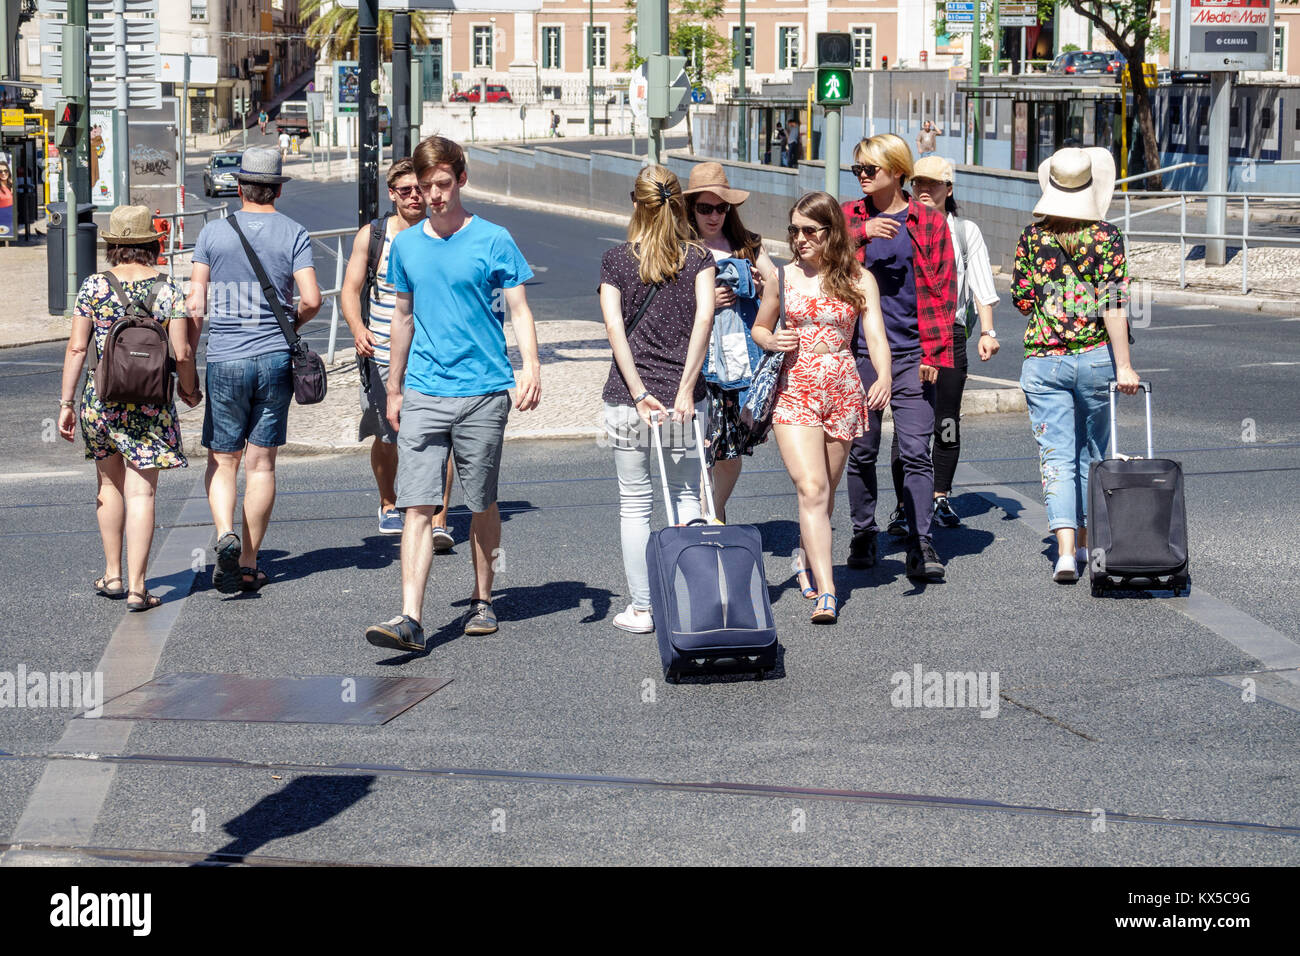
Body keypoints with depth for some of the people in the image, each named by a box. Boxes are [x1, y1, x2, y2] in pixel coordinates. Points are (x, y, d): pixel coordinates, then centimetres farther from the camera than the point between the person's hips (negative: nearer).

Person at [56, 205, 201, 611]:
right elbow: (182, 353, -7)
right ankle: (136, 587, -1)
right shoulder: (167, 290, -5)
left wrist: (67, 402, 3)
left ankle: (112, 575, 26)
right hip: (150, 403, -2)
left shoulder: (94, 286, -2)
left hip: (100, 396, 2)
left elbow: (76, 347, -3)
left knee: (110, 485, 19)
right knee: (140, 493, 1)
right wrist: (191, 391, 12)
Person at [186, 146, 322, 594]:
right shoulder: (294, 234, -1)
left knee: (222, 459, 9)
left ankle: (226, 534, -17)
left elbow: (195, 303, 0)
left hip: (225, 359, 0)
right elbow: (311, 300, -9)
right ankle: (248, 564, 8)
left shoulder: (213, 233, 1)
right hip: (275, 357, 0)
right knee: (260, 462, 6)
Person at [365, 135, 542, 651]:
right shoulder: (405, 245, 10)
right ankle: (411, 619, -15)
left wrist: (531, 365, -19)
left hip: (483, 392, -2)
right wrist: (393, 389, 21)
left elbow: (519, 309, -2)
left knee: (483, 504, 9)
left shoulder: (492, 240, -1)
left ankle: (481, 601, 25)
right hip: (423, 395, 2)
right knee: (419, 506, -9)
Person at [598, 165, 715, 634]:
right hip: (683, 398, 0)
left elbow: (614, 325, -10)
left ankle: (641, 608, 10)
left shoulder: (615, 260, 1)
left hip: (627, 398, 0)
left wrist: (639, 392, -13)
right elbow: (704, 315, -13)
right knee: (686, 498, 12)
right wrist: (685, 388, -14)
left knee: (635, 503, 8)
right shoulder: (699, 258, 1)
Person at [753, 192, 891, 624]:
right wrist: (773, 341, -6)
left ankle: (807, 560, 38)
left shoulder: (859, 279, 3)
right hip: (795, 390, -1)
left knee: (825, 491, 11)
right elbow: (759, 329, 18)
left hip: (843, 390, 1)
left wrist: (883, 377, -24)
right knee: (812, 488, -14)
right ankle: (825, 593, -19)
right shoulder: (784, 276, 6)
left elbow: (875, 334, -6)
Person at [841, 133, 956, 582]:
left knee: (916, 452, -6)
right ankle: (863, 535, 23)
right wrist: (862, 233, -23)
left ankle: (920, 546, -5)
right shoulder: (849, 216, 9)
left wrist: (933, 351, -4)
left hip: (912, 354, -2)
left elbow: (943, 290, 3)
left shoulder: (929, 222, 4)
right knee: (862, 451, 8)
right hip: (860, 351, 2)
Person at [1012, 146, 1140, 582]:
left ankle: (1065, 551, -17)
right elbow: (1113, 304, -12)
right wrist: (1124, 365, -13)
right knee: (1091, 452, 17)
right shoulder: (1105, 236, -6)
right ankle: (1084, 541, 27)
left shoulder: (1033, 236, 1)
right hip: (1095, 356, 0)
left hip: (1043, 360, 1)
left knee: (1057, 456, -2)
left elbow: (1021, 299, 4)